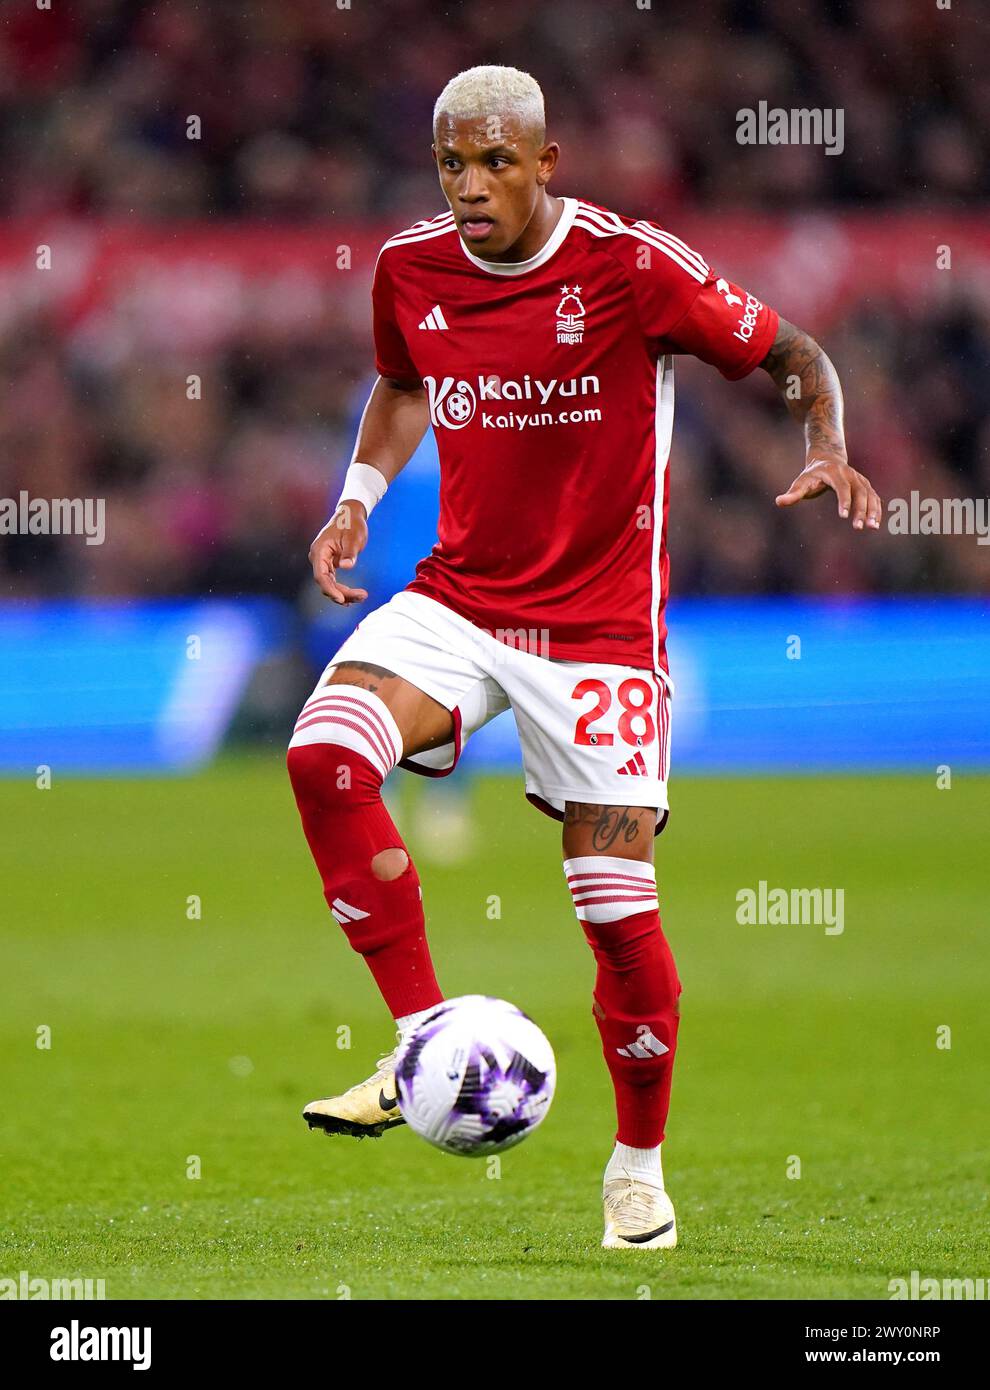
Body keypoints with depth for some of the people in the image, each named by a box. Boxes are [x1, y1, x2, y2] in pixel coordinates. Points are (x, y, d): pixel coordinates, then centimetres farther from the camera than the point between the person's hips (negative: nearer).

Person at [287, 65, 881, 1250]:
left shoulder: (632, 265, -13)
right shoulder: (410, 269, 0)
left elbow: (792, 357, -2)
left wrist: (827, 454, -21)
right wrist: (360, 494, 8)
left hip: (599, 621, -3)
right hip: (459, 599, 4)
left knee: (617, 905, -5)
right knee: (323, 751, -25)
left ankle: (640, 1164, 18)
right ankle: (425, 1045, -15)